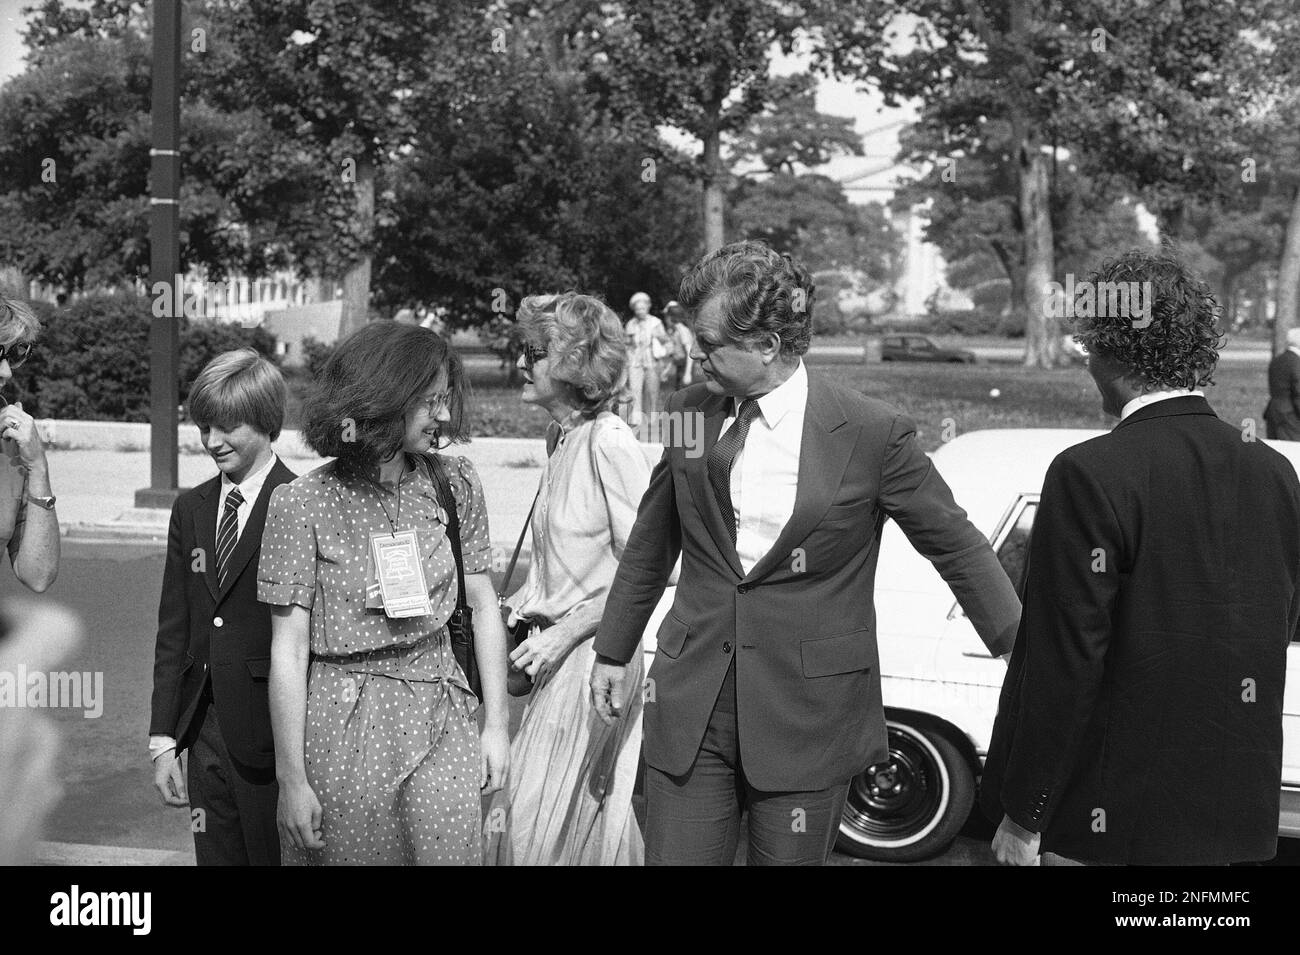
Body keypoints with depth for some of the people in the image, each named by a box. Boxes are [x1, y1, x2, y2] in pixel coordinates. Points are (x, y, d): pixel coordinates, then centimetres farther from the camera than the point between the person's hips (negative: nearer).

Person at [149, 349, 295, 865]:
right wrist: (163, 738, 7)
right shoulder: (190, 509, 10)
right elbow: (173, 630, 11)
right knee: (216, 855, 12)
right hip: (205, 733, 6)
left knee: (276, 855, 3)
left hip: (271, 735, -6)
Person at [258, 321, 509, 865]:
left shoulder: (455, 484, 3)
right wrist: (292, 778, -9)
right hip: (342, 729, -2)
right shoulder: (303, 504, -8)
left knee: (451, 850, -3)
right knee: (348, 851, 4)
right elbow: (288, 652, -7)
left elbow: (483, 607, 9)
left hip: (438, 719, 3)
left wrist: (495, 725, 5)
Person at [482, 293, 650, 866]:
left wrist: (568, 631, -18)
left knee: (543, 818, 0)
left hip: (593, 653, -8)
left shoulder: (609, 444, -19)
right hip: (556, 650, 8)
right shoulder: (563, 439, 9)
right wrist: (516, 604, 8)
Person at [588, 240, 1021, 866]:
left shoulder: (872, 433, -9)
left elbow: (956, 545, 0)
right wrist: (613, 652, 21)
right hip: (691, 703, 3)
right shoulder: (687, 414, 3)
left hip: (810, 716, -3)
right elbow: (650, 544, 16)